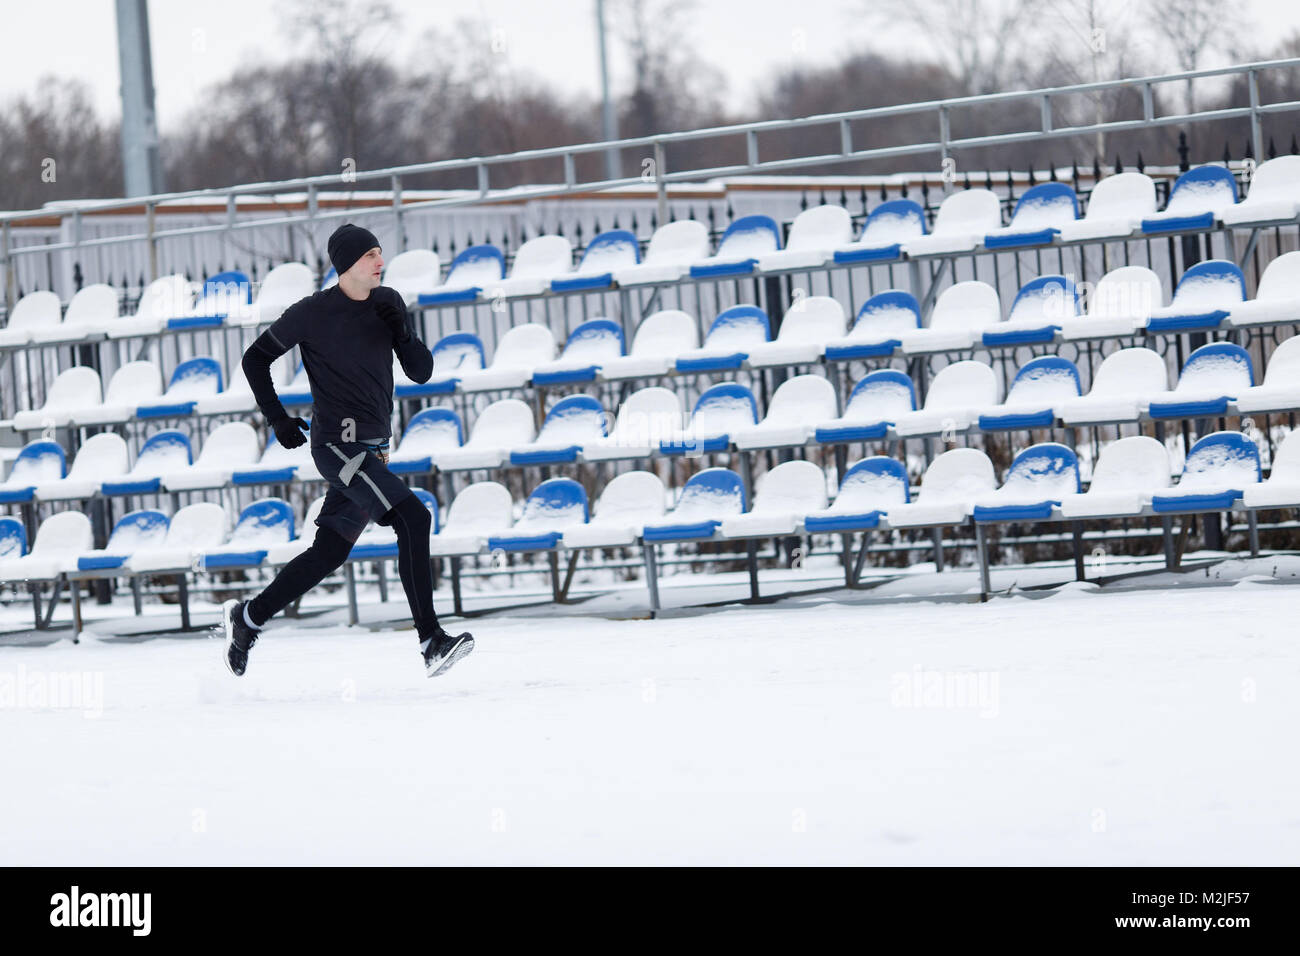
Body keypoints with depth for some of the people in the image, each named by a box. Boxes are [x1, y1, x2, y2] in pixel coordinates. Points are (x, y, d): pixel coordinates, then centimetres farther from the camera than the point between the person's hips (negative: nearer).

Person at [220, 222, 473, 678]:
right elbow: (255, 359, 5)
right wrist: (278, 420, -1)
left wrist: (403, 334, -12)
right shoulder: (312, 314, -7)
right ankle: (431, 641, -26)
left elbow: (421, 372, 6)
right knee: (412, 516, -23)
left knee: (328, 552, 11)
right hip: (338, 444, -7)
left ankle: (247, 617, 28)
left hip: (372, 449, 7)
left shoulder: (388, 303, 8)